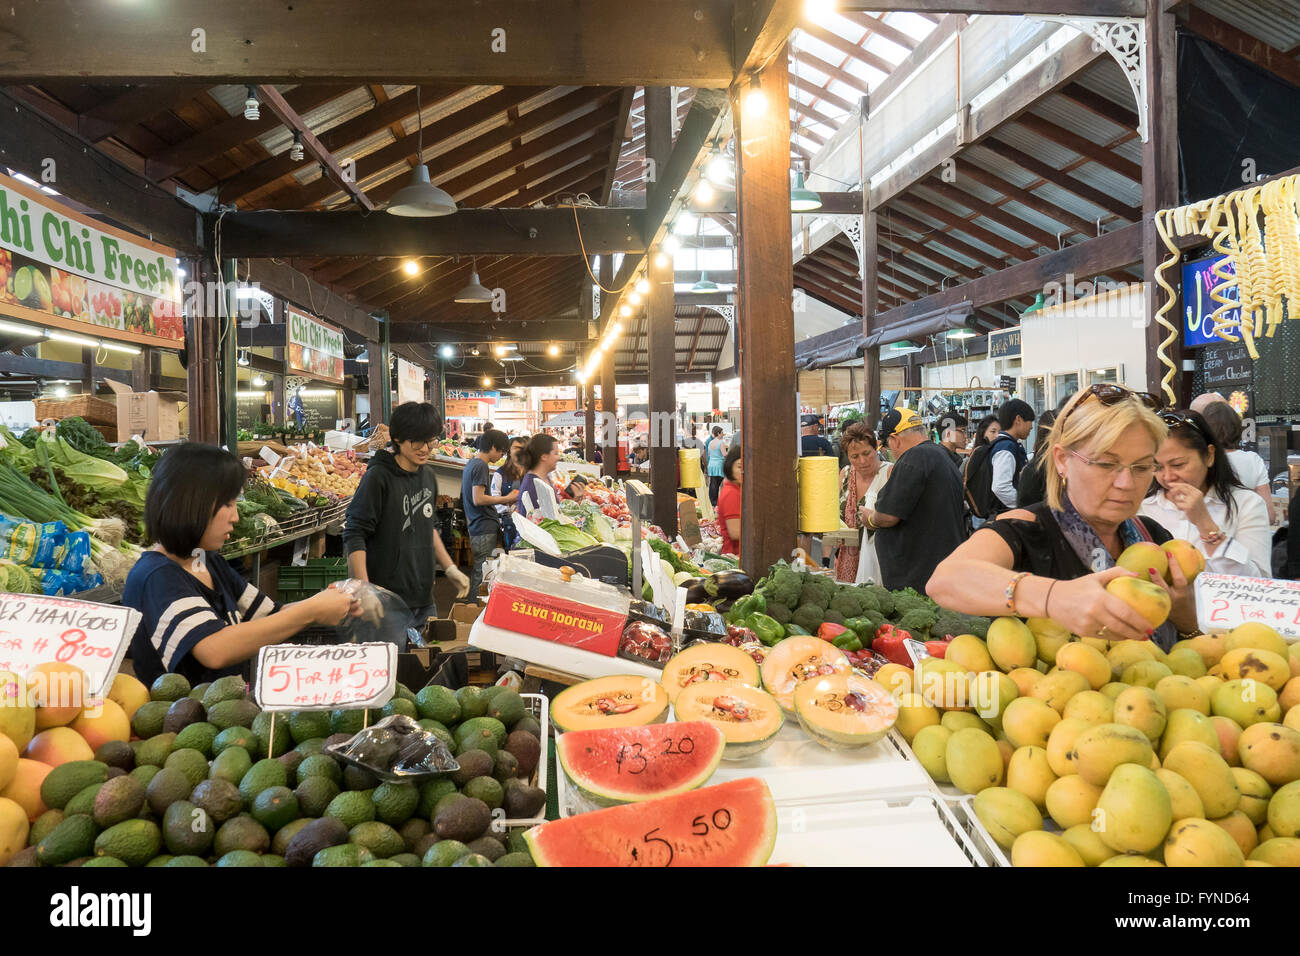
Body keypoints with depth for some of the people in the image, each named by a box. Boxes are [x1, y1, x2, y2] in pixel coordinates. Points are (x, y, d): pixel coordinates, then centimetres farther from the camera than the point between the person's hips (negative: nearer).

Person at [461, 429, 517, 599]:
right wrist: (505, 499, -12)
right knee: (483, 573, -5)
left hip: (476, 527, 10)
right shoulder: (481, 466, -15)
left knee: (477, 571, 15)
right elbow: (478, 499, -21)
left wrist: (500, 499, 16)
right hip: (485, 530, -10)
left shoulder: (471, 463, 16)